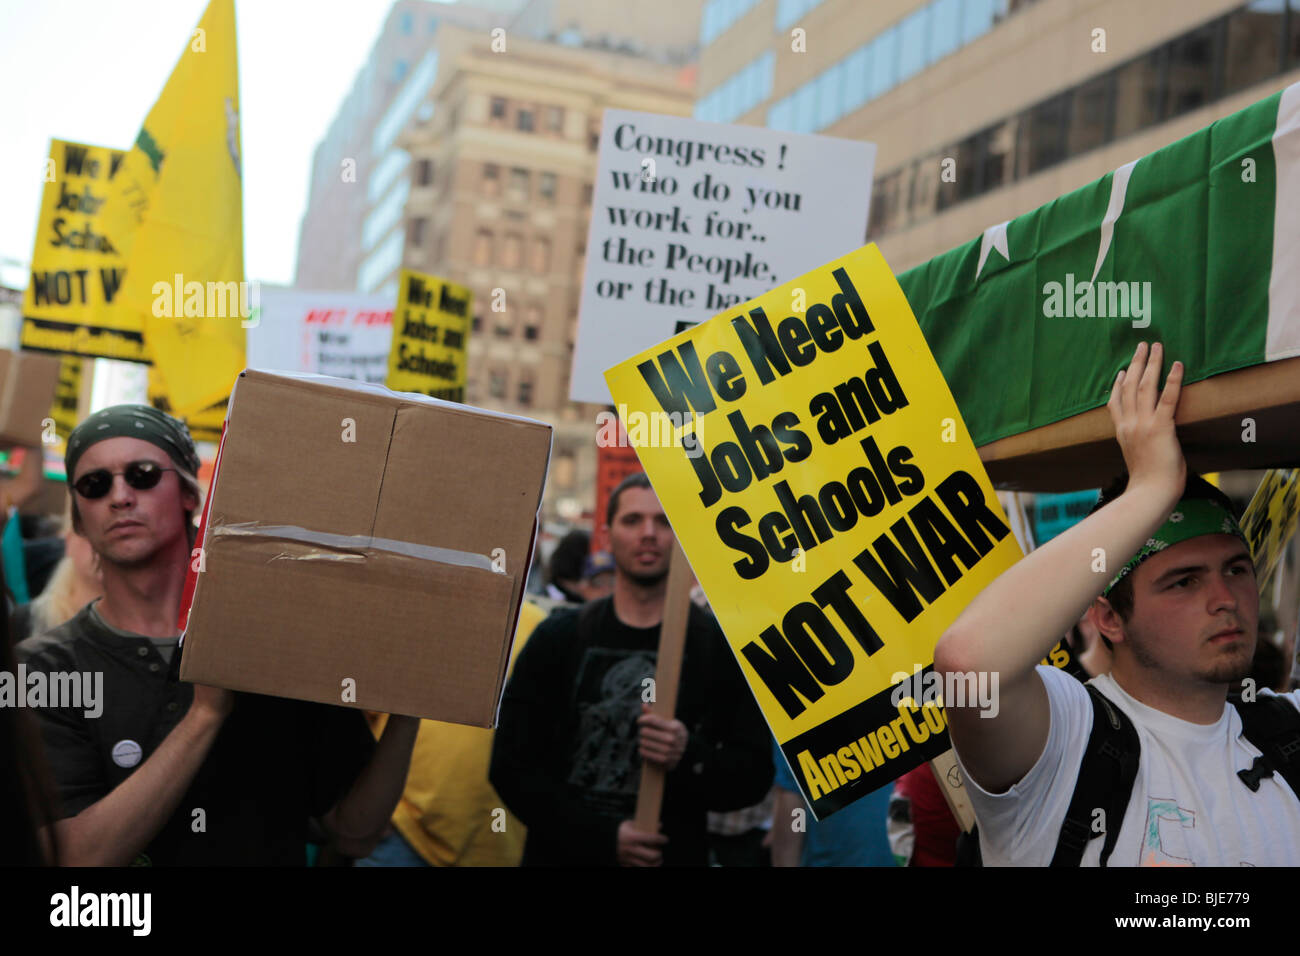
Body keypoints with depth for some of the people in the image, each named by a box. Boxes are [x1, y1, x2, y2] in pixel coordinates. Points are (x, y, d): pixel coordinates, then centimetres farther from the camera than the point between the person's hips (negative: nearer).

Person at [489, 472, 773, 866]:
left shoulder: (720, 648, -1)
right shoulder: (558, 638, 0)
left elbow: (754, 776, -2)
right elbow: (512, 765, -4)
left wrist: (690, 757, -22)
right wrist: (604, 836, -14)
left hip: (675, 854, 0)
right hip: (562, 853, 0)